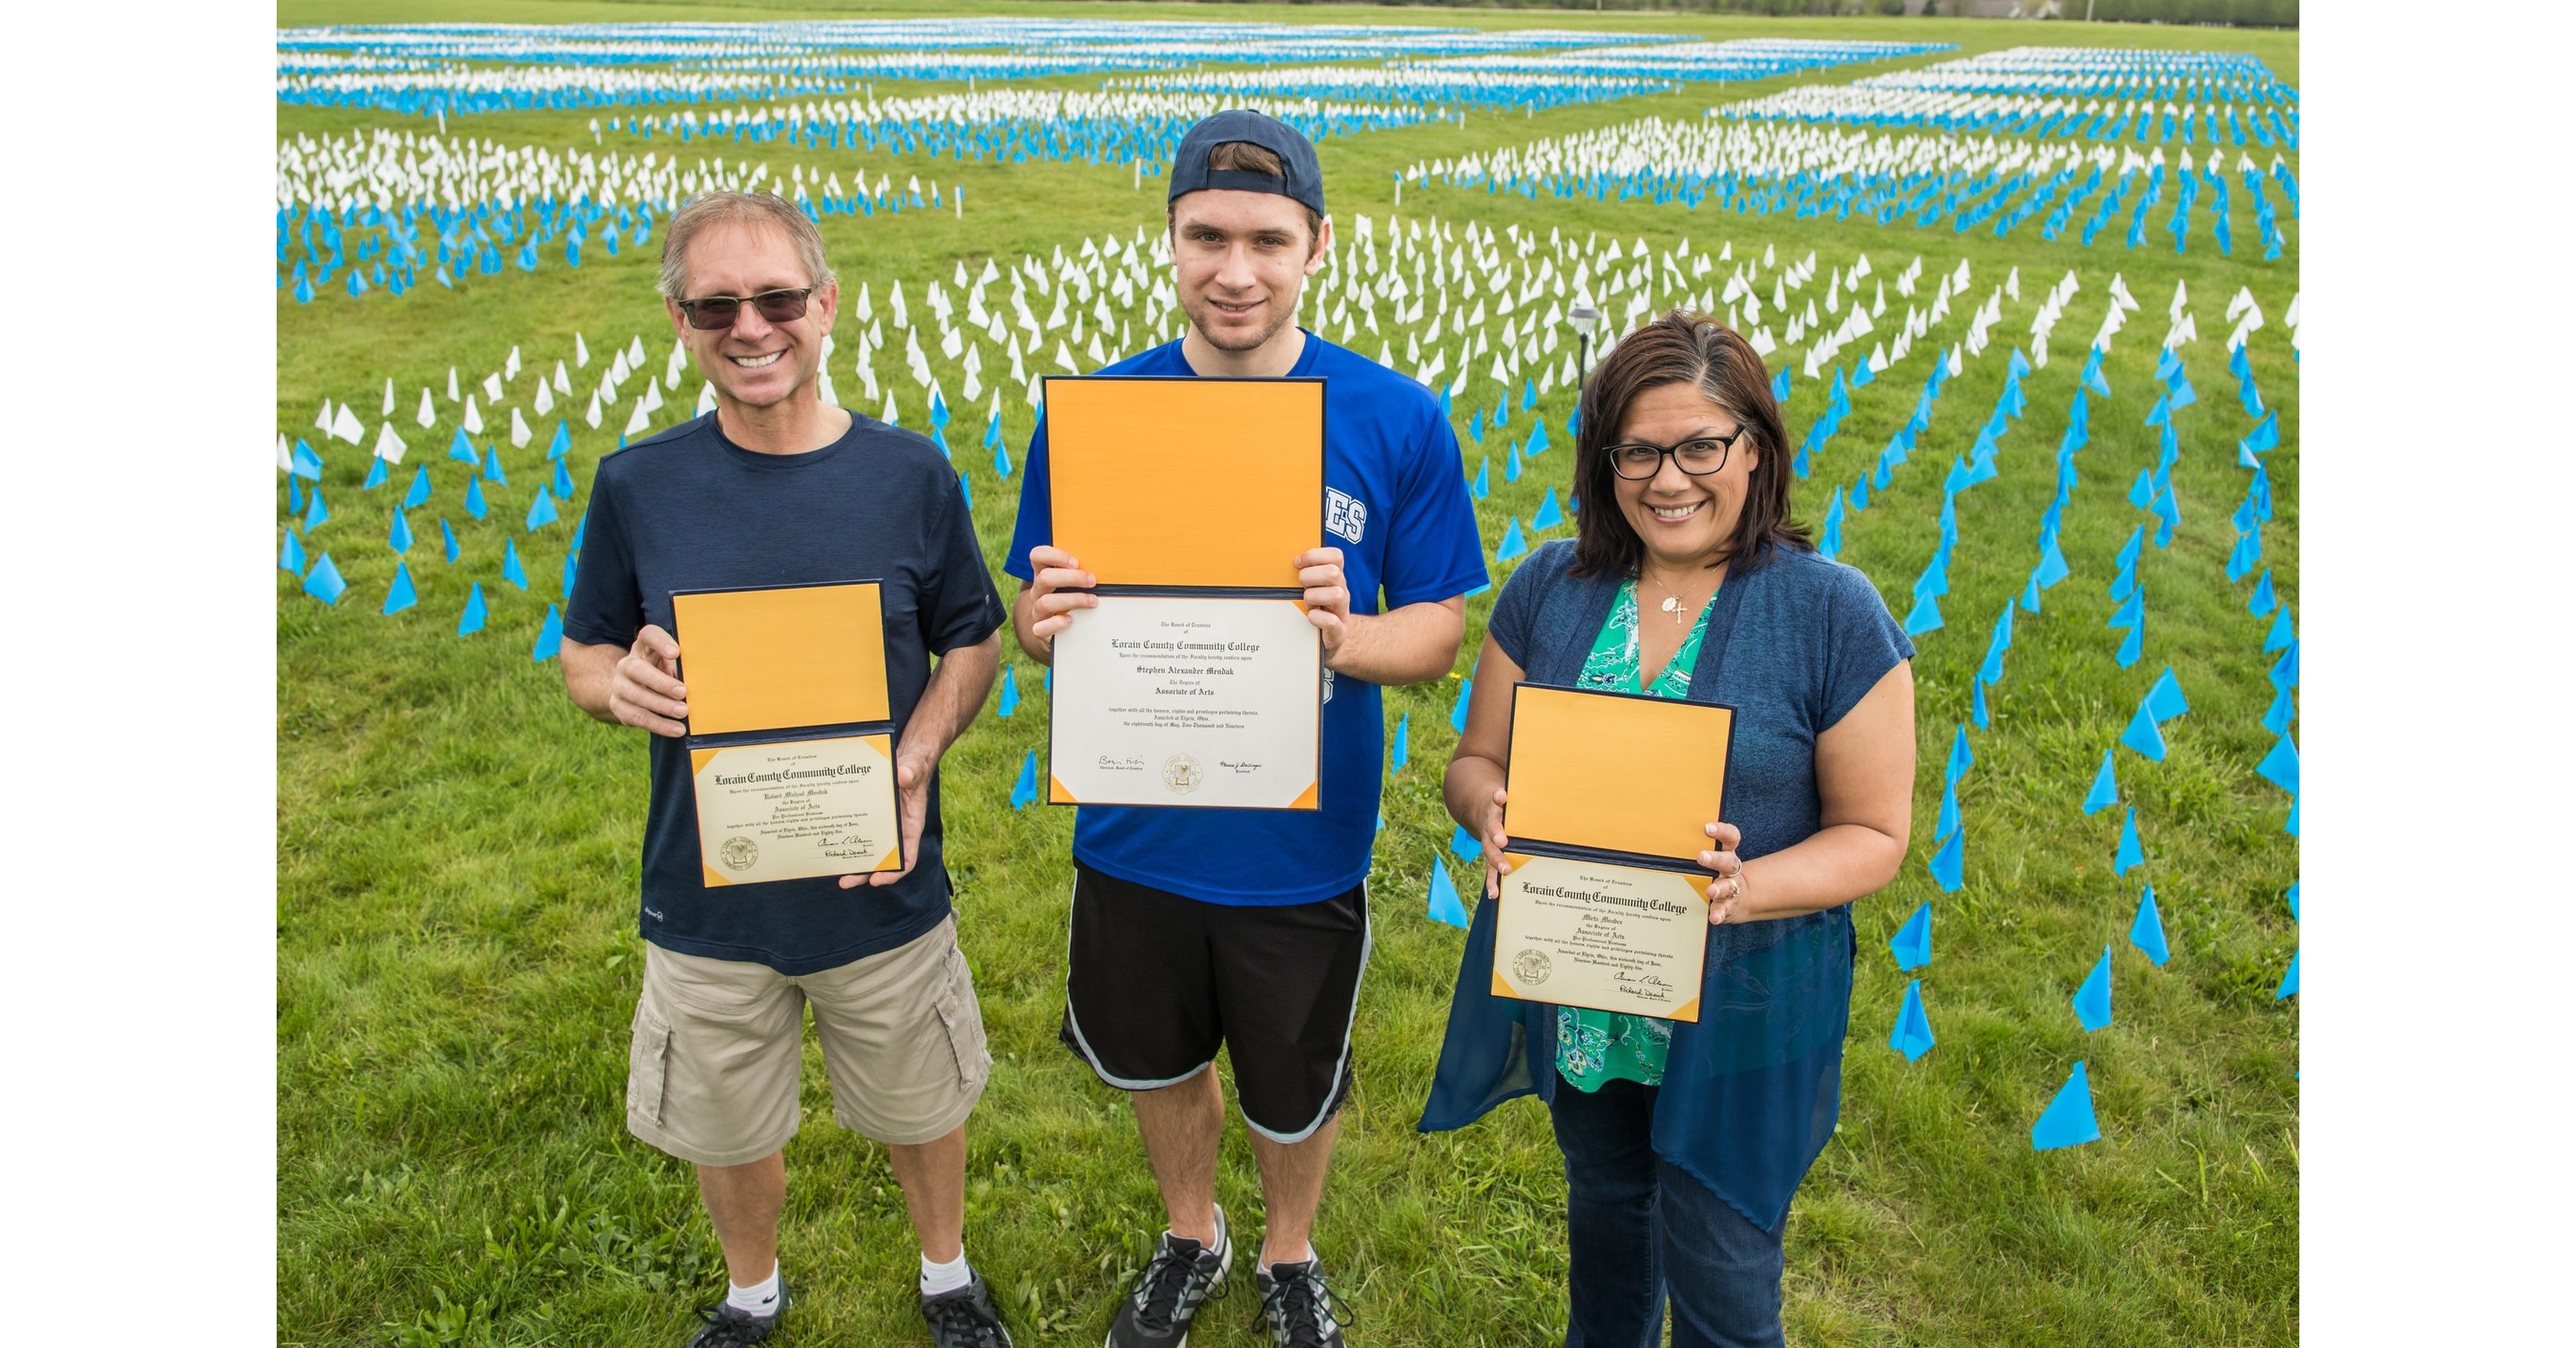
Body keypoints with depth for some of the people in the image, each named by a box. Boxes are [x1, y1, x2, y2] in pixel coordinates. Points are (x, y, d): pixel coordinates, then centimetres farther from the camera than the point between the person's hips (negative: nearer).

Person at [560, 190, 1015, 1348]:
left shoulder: (908, 474, -9)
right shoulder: (637, 485, -8)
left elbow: (973, 641, 0)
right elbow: (581, 653, 3)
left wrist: (920, 753, -19)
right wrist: (619, 682, -21)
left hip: (882, 885, 0)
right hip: (708, 895, 1)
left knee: (921, 1106, 19)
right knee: (729, 1127, 21)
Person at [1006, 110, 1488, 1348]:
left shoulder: (1398, 422, -13)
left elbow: (1439, 632, -9)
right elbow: (1033, 624, -2)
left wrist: (1344, 635, -31)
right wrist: (1047, 620, -26)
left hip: (1302, 848, -1)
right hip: (1137, 836, 2)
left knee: (1293, 1091, 20)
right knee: (1158, 1060, 25)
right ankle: (1191, 1237, 56)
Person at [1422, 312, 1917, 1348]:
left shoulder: (1836, 617, -15)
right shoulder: (1551, 586, -4)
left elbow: (1873, 832, -11)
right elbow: (1475, 760, 2)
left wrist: (1746, 888, -29)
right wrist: (1494, 817, -22)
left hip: (1742, 1005, -3)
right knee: (1604, 1204, 29)